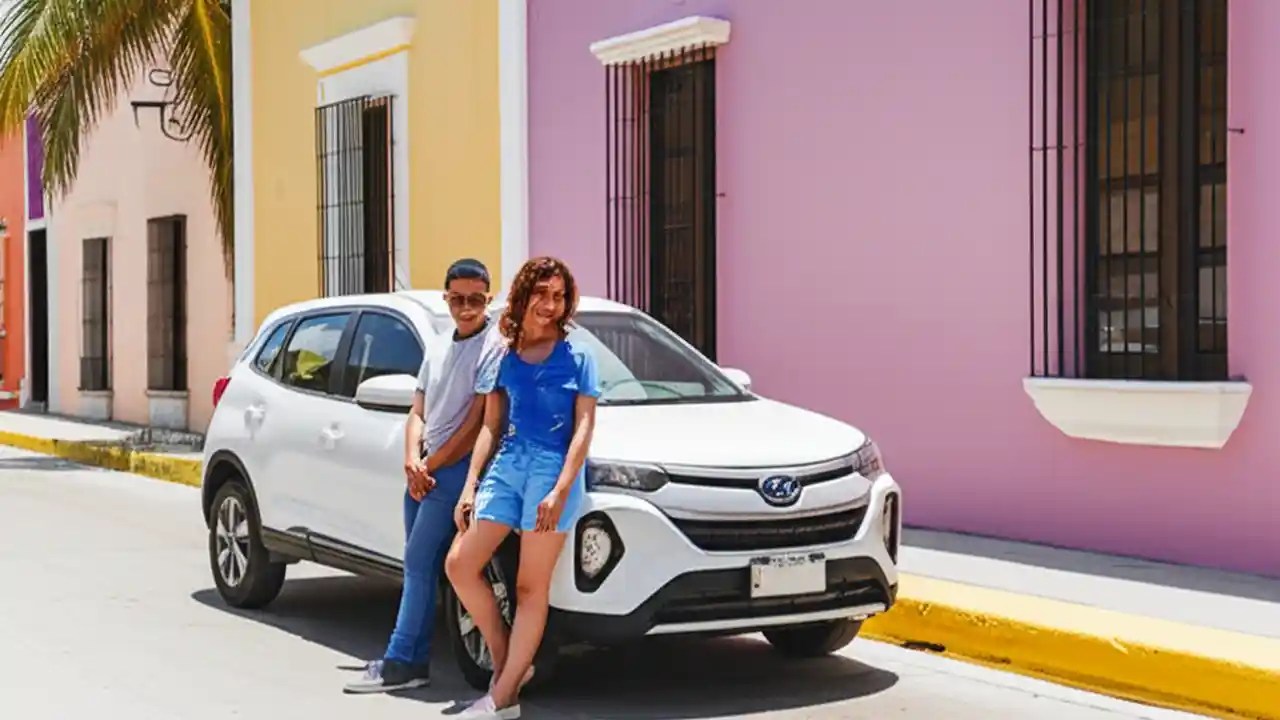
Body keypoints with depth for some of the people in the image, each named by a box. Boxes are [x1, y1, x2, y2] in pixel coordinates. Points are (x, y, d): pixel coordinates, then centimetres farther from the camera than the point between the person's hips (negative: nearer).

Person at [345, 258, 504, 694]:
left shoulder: (494, 348, -9)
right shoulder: (437, 350, 17)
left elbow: (476, 425, -12)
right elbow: (418, 413, 14)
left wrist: (430, 466, -8)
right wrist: (412, 460, -5)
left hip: (455, 469, -8)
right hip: (423, 470, 8)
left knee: (418, 562, -10)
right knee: (420, 566, 7)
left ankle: (401, 662, -9)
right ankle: (415, 660, 11)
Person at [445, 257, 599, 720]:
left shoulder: (577, 357, 1)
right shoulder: (504, 359, 11)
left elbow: (584, 426, -4)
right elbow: (491, 427, 13)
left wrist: (561, 490, -15)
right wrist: (470, 486, 5)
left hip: (554, 469, -5)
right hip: (507, 465, 5)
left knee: (531, 587, -1)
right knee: (460, 565, -2)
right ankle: (506, 662, 13)